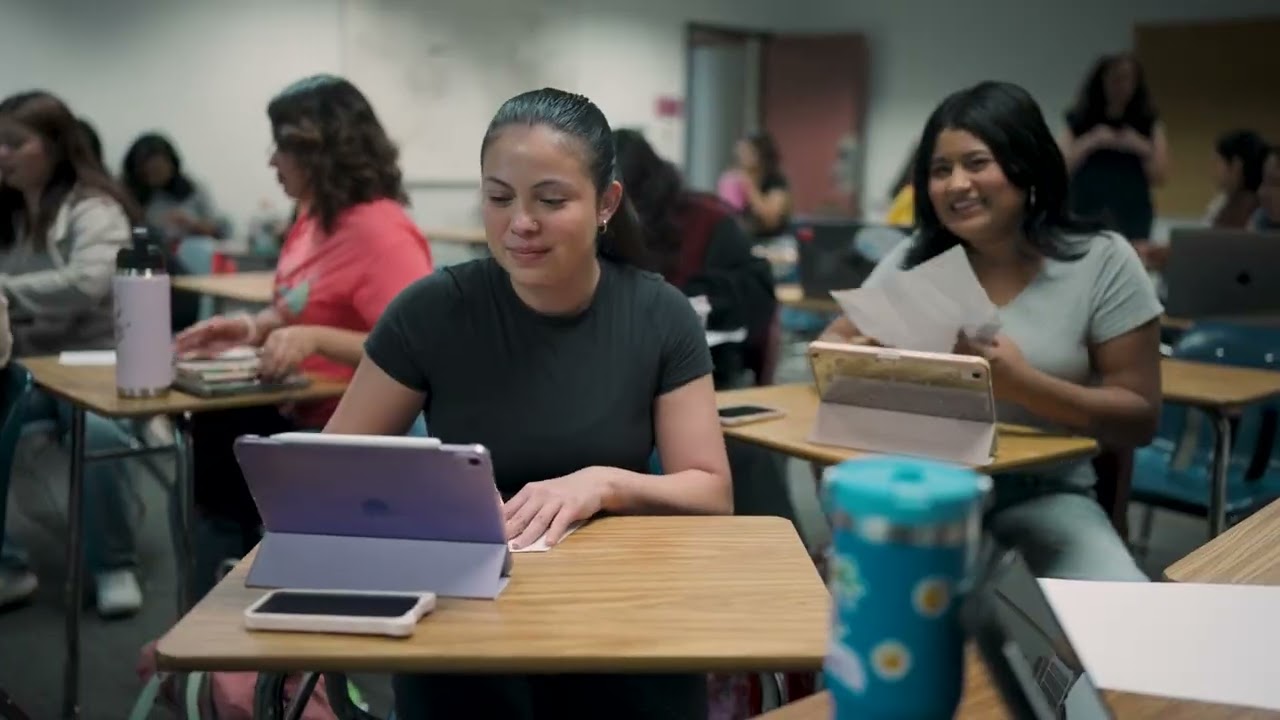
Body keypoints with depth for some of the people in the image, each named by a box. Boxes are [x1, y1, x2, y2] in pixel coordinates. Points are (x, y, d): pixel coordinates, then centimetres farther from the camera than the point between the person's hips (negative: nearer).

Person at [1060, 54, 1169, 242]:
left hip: (1133, 214, 1)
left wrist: (1144, 150, -13)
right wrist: (1090, 143, -14)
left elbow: (1158, 176, 3)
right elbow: (1063, 168, -3)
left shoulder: (1148, 123, 7)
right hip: (1087, 213, 0)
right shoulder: (1080, 120, 5)